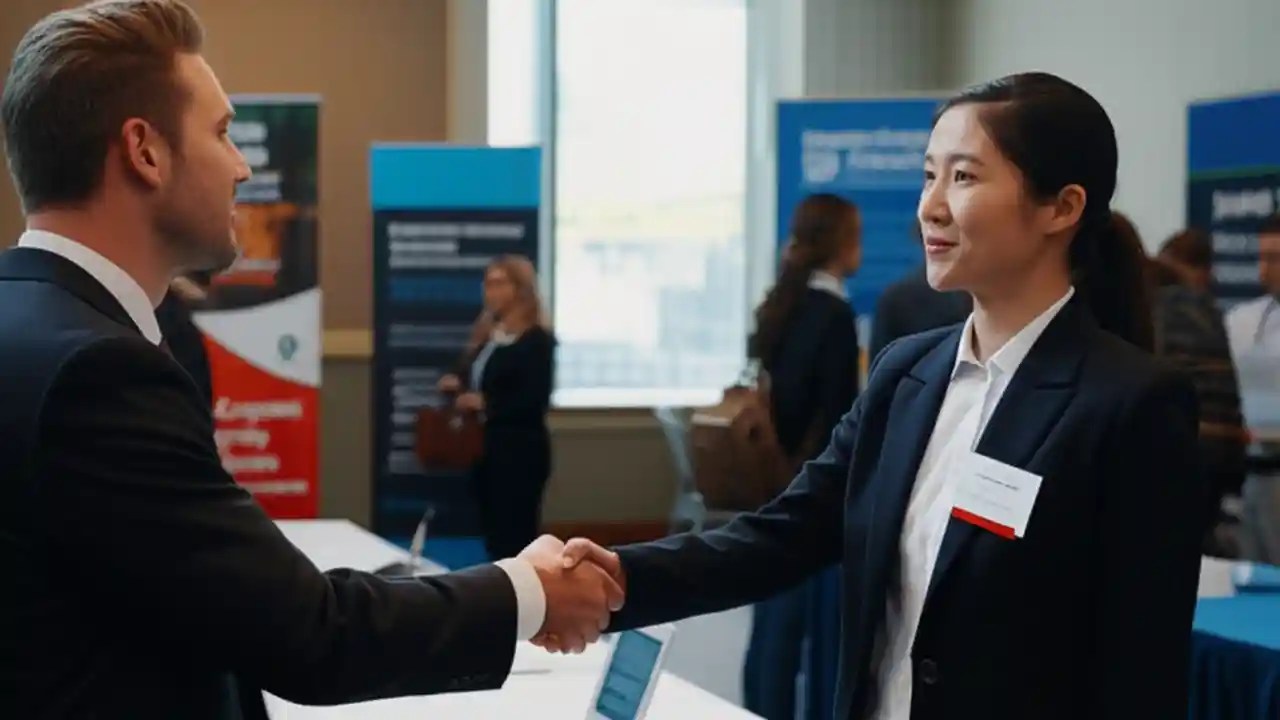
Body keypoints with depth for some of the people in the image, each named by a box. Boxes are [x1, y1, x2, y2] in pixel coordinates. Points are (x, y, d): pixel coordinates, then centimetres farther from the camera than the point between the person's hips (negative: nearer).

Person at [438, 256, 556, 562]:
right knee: (493, 533, 11)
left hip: (520, 450, -8)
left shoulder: (537, 340, -11)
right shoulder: (487, 335, 14)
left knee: (515, 534, -8)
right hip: (484, 446, 8)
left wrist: (486, 403, -20)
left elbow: (535, 402, -18)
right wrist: (459, 386, 2)